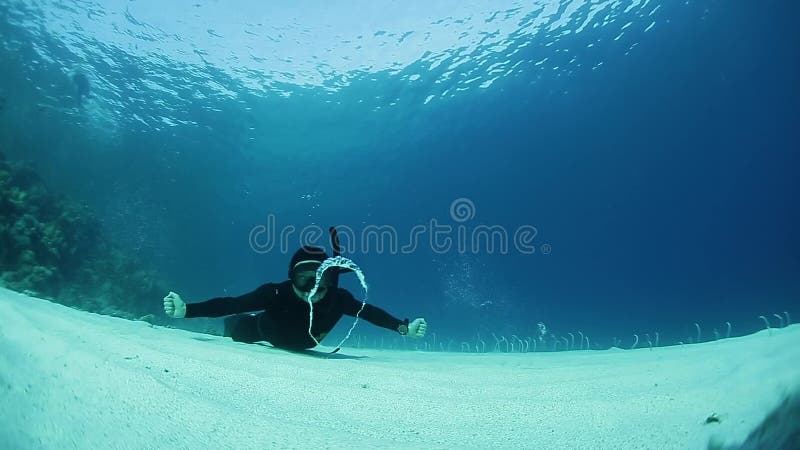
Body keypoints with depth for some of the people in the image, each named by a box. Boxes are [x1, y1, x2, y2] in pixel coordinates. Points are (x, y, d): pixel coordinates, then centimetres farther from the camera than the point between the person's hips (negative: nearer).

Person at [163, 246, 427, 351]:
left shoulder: (338, 299, -42)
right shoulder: (276, 293, -47)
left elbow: (370, 312, -31)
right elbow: (231, 304, -47)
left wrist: (404, 327, -40)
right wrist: (185, 310, -58)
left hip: (301, 344, 3)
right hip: (263, 329, -3)